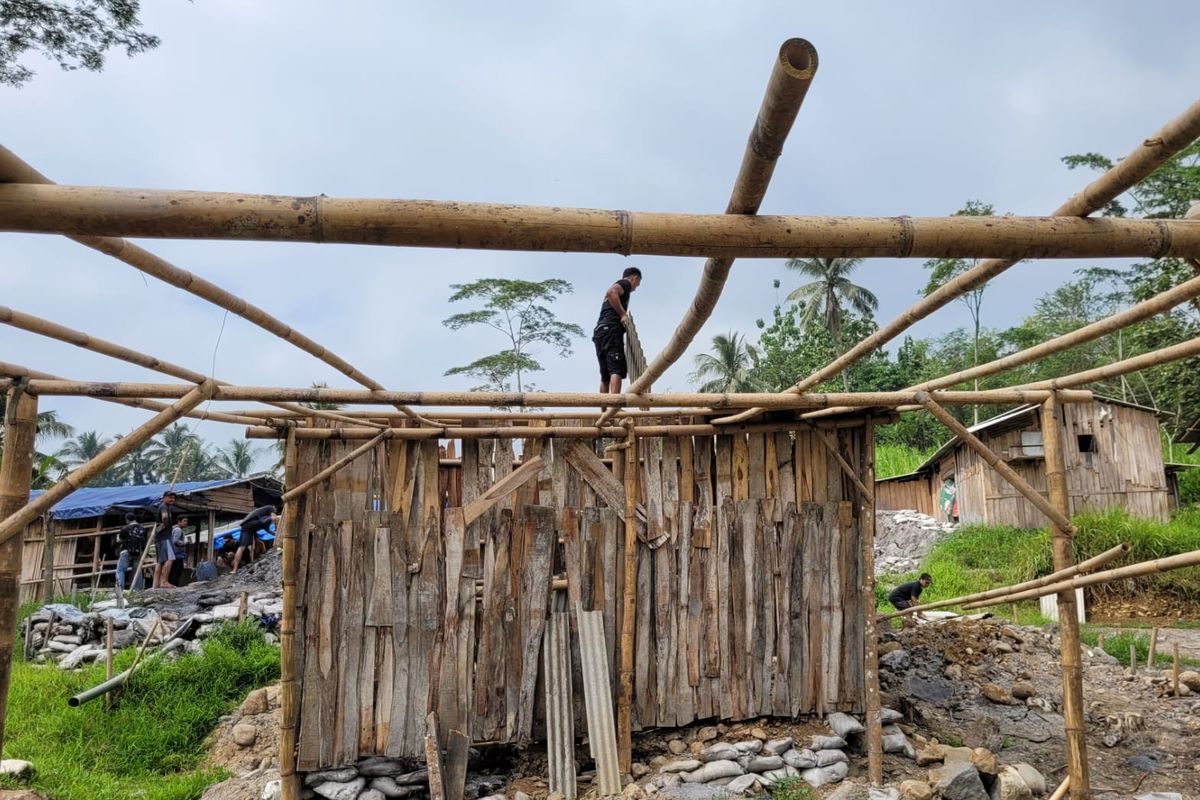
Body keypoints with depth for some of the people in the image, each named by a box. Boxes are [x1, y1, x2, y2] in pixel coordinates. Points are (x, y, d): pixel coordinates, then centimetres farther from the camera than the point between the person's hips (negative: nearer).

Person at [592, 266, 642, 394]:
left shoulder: (619, 286, 33)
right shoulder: (625, 283, 7)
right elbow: (611, 292, -15)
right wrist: (623, 314, -17)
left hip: (599, 331, 9)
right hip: (611, 329, -9)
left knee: (605, 376, 5)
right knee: (616, 370, -18)